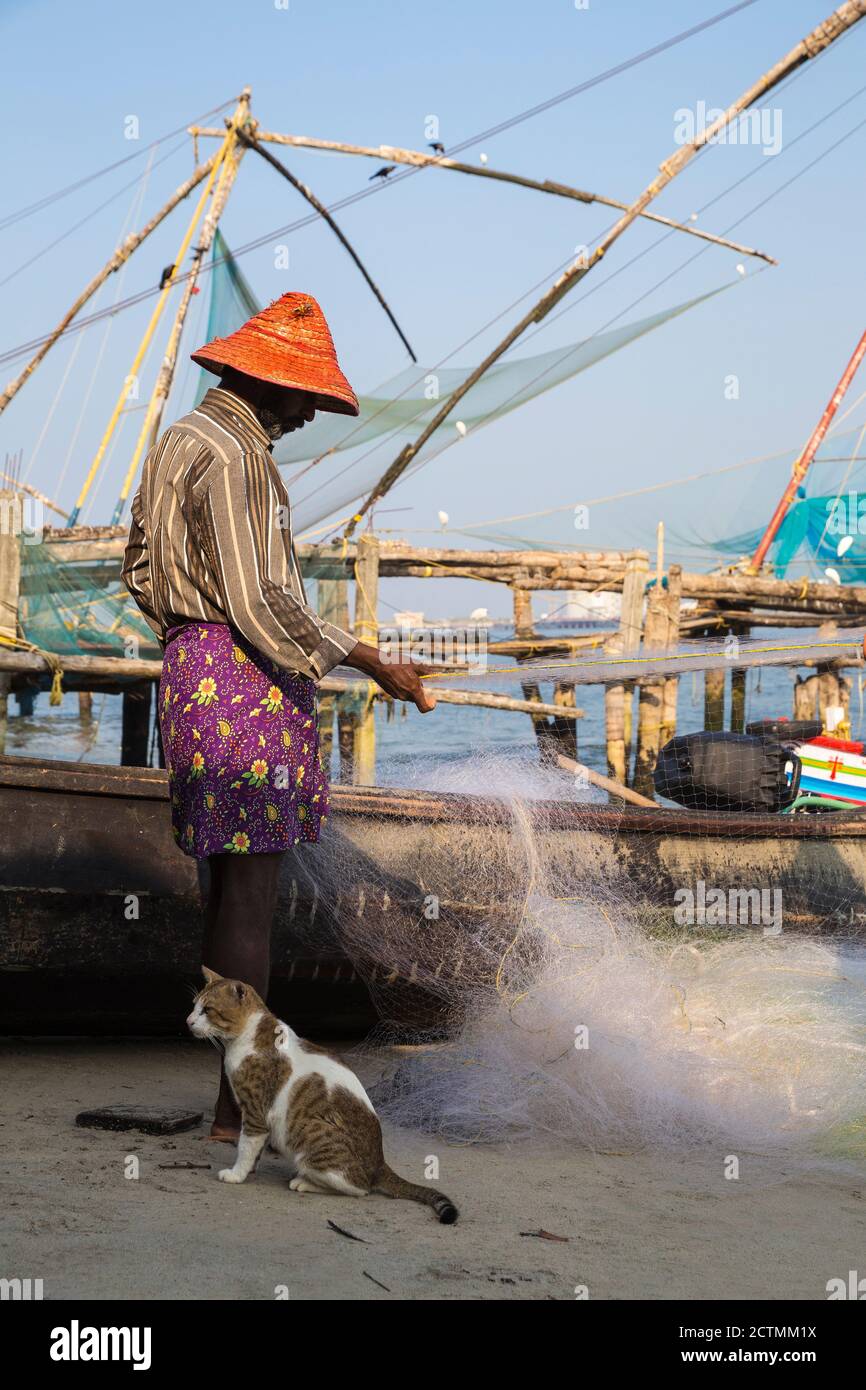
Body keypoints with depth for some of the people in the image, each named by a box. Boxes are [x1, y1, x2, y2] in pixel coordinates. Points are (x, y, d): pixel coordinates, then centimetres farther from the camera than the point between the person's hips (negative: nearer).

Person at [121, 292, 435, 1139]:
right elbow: (260, 602, -21)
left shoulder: (181, 440, 17)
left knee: (234, 887, 14)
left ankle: (239, 1083, 20)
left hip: (193, 669, 11)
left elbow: (140, 568, 25)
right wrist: (373, 666, -15)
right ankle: (241, 1102, -2)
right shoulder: (231, 455, -15)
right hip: (245, 681, -11)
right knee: (251, 893, -6)